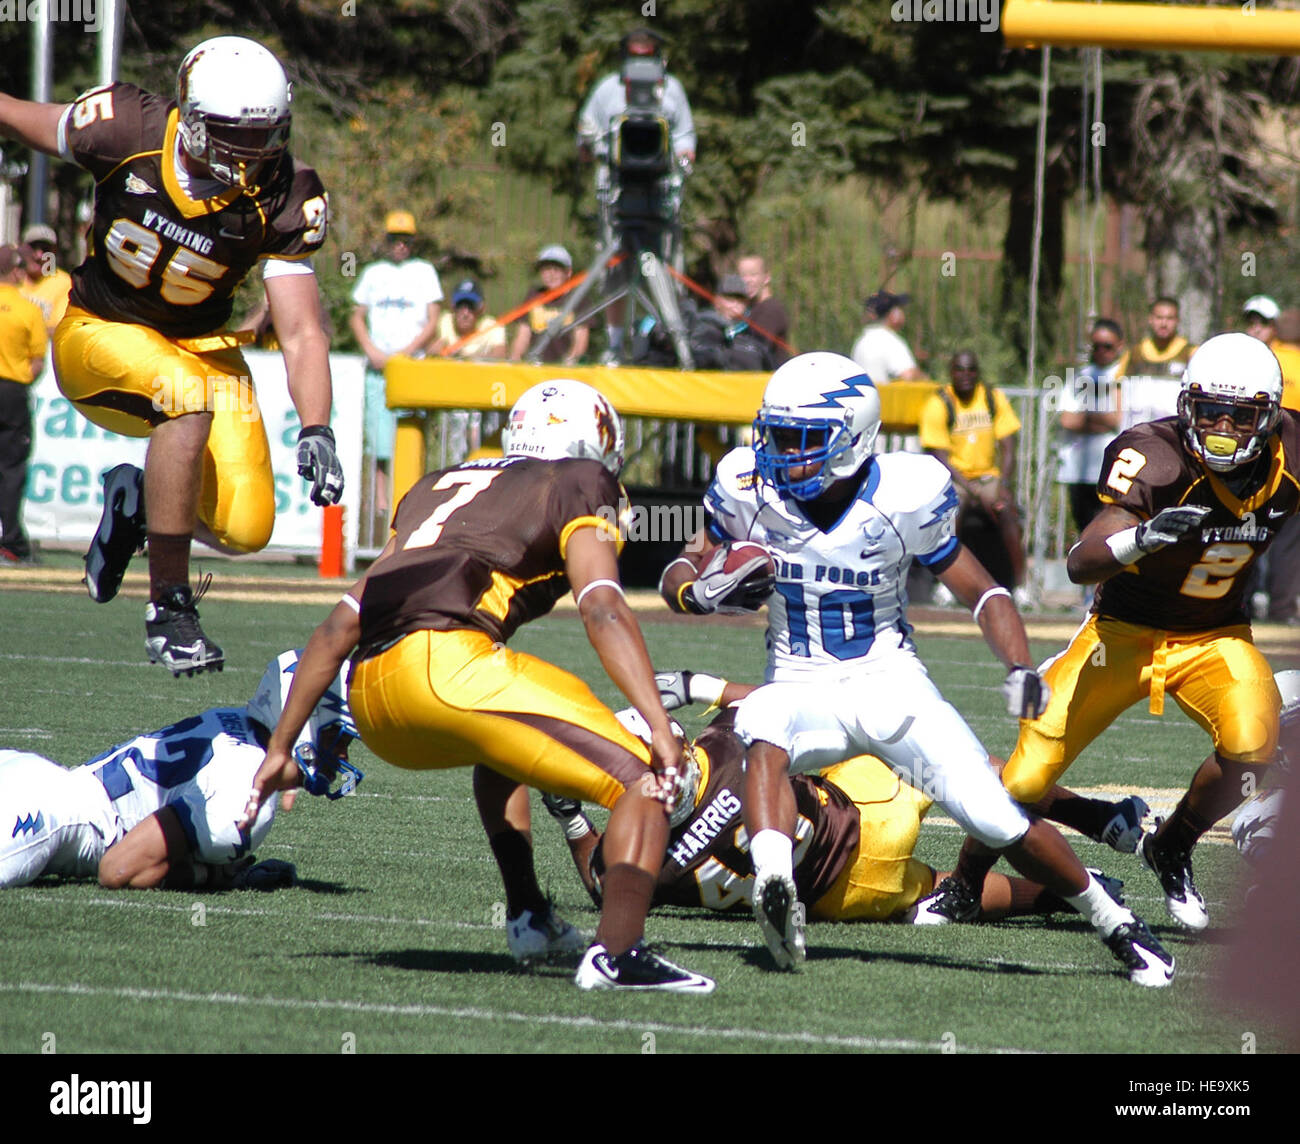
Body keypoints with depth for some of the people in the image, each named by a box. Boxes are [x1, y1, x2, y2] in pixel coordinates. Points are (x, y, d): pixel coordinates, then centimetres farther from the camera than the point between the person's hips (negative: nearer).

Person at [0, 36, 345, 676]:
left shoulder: (283, 202, -19)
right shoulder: (127, 132, -23)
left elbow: (300, 333, -21)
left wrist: (315, 431, -34)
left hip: (199, 344, 3)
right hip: (100, 335, -2)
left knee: (243, 529, -15)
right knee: (187, 396, -36)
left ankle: (138, 499, 21)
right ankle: (168, 608, -26)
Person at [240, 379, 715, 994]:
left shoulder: (438, 487, 32)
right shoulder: (579, 487, 15)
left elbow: (341, 626, 29)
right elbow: (602, 609, -5)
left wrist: (280, 747, 32)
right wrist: (660, 726, -13)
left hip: (370, 700, 7)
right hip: (445, 660, -7)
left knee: (500, 748, 39)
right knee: (644, 781, -4)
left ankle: (528, 915, 34)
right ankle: (617, 952, -24)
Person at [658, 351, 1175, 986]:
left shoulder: (904, 498, -12)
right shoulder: (749, 491, -8)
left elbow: (980, 589, -1)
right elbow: (678, 575, 4)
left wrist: (1021, 667, -18)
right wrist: (704, 591, -21)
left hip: (890, 681, -1)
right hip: (801, 687, 1)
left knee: (1000, 821, -12)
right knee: (763, 738, -37)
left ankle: (1113, 922, 10)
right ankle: (774, 892, -54)